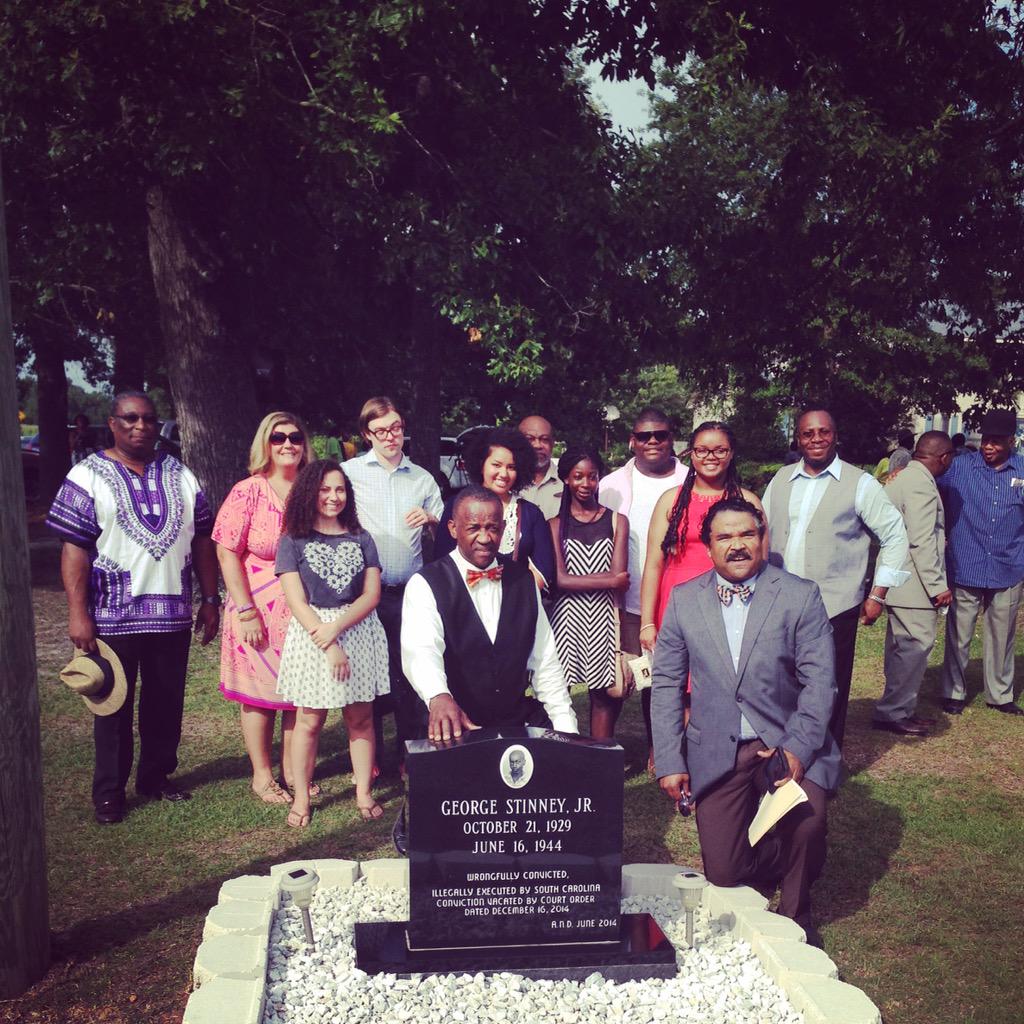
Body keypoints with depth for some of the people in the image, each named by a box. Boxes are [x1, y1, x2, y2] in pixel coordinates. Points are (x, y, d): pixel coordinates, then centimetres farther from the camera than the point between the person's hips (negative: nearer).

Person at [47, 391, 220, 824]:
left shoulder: (180, 476, 9)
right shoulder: (88, 476, -2)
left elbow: (202, 539, 12)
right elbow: (74, 547, -8)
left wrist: (210, 600, 8)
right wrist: (78, 613, -14)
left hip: (172, 613, 4)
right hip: (113, 616, -3)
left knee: (166, 703, 11)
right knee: (114, 706, 5)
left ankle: (156, 777, 28)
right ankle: (109, 792, 17)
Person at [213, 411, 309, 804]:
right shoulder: (247, 492, -8)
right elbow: (228, 554, -9)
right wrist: (246, 611, -13)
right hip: (260, 611, -4)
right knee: (260, 692, 6)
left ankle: (291, 768, 27)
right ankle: (261, 775, 21)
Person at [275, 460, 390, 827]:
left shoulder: (361, 539, 9)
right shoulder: (293, 542, 2)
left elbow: (372, 594, 1)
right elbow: (296, 600, -5)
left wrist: (336, 627, -14)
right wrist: (327, 645, -13)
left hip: (358, 630, 2)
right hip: (311, 634, -2)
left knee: (361, 718, 4)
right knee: (309, 720, 2)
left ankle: (364, 794, 12)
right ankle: (301, 799, 10)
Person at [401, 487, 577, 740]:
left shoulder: (523, 580, 8)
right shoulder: (425, 585, -7)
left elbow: (545, 661, 10)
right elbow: (421, 652, -23)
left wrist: (566, 728, 2)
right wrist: (439, 697, -43)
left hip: (520, 720, 3)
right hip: (455, 729, -3)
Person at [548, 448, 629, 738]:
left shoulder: (616, 521, 6)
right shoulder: (556, 524, 5)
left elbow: (619, 579, -2)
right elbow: (560, 580, -6)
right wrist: (608, 581, -8)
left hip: (604, 617, 1)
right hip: (568, 617, 0)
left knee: (604, 696, 3)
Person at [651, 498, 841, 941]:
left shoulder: (801, 596, -3)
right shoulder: (684, 600, 3)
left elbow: (819, 680, -7)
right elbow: (666, 683, 5)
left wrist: (798, 749, -20)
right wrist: (668, 762, -1)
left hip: (786, 743, -1)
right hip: (715, 752, 2)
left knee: (807, 821, -28)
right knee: (723, 874, -3)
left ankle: (795, 913, 4)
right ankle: (775, 859, 34)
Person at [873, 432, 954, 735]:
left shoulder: (902, 476, 13)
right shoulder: (921, 484, -18)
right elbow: (921, 541, -22)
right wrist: (937, 585, -18)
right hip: (914, 584, -11)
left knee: (902, 647, 16)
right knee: (916, 647, -4)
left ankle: (897, 709, 24)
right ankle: (894, 712, 3)